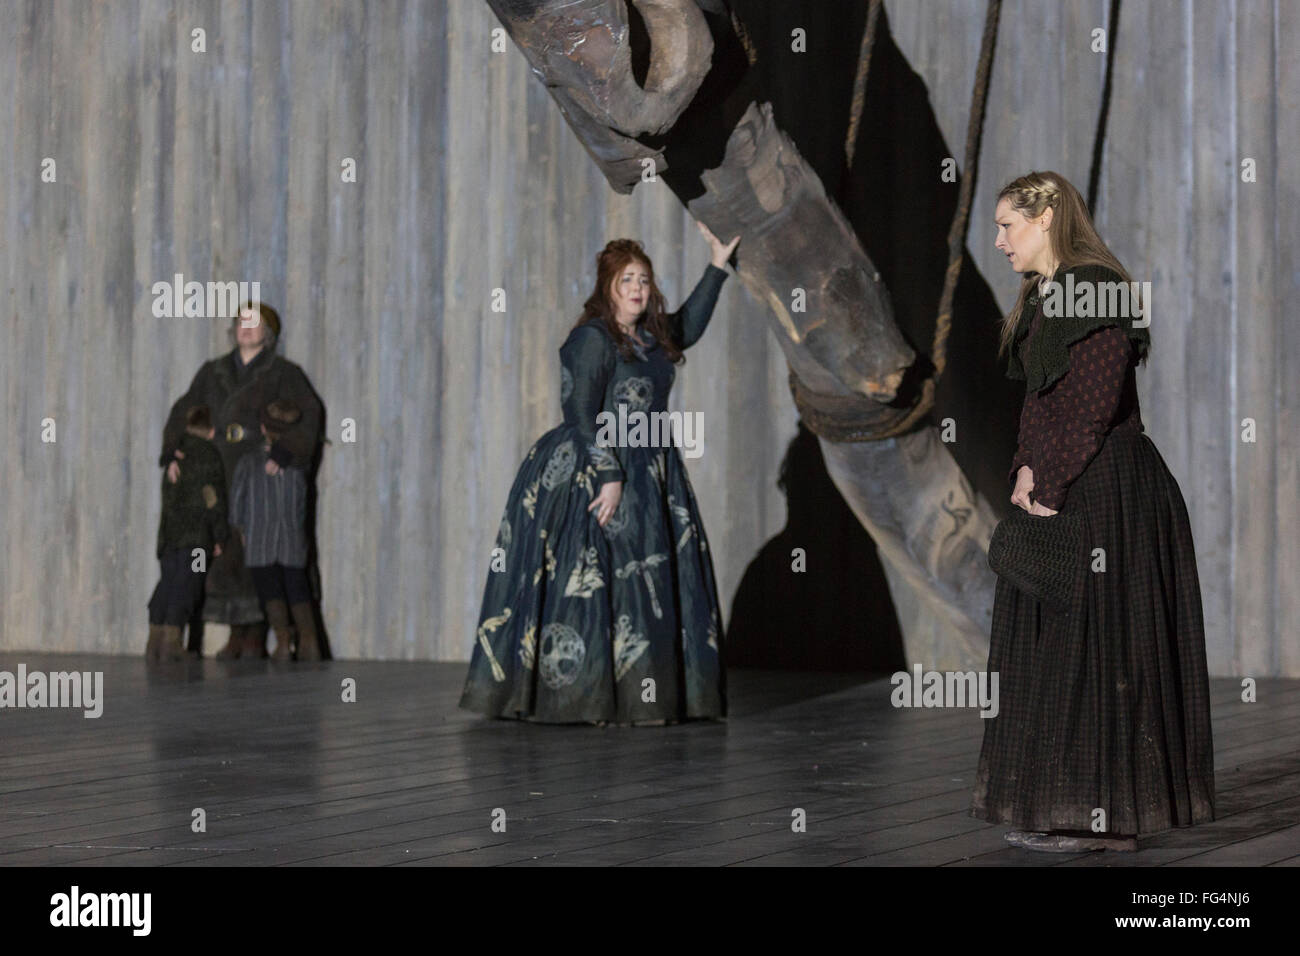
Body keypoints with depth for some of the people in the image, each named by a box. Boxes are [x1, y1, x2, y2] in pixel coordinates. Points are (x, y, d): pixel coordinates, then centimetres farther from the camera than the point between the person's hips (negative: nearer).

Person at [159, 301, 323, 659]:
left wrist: (283, 453, -27)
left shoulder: (283, 374, 1)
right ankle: (235, 636, 9)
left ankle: (257, 638, -1)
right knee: (225, 552, 1)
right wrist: (174, 454, -8)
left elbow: (307, 414, -13)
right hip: (220, 478, 4)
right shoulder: (213, 373, 14)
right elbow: (184, 413, 9)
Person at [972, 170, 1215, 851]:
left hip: (1102, 494, -10)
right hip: (1060, 492, 10)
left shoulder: (1095, 289, -14)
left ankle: (1093, 815, -1)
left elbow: (1094, 404, -20)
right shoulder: (1044, 297, 17)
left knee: (1086, 641, -6)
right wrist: (1029, 471, 1)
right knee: (1050, 641, 11)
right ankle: (1058, 805, 18)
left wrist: (1047, 485, -17)